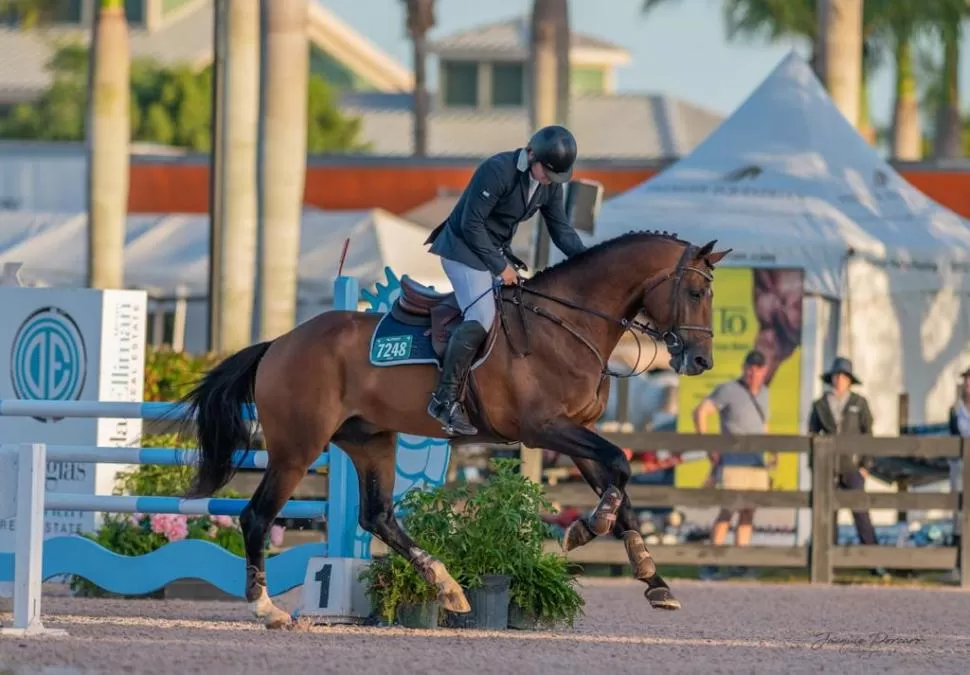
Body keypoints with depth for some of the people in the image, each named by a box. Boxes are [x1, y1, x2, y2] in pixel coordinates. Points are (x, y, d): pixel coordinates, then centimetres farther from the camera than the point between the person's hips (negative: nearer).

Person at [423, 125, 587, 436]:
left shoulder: (551, 185, 0)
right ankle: (445, 399, -22)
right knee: (480, 317, -24)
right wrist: (499, 266, -21)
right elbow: (471, 224, -23)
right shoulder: (498, 171, -25)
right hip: (465, 247, -9)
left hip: (497, 250, 9)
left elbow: (561, 230, 7)